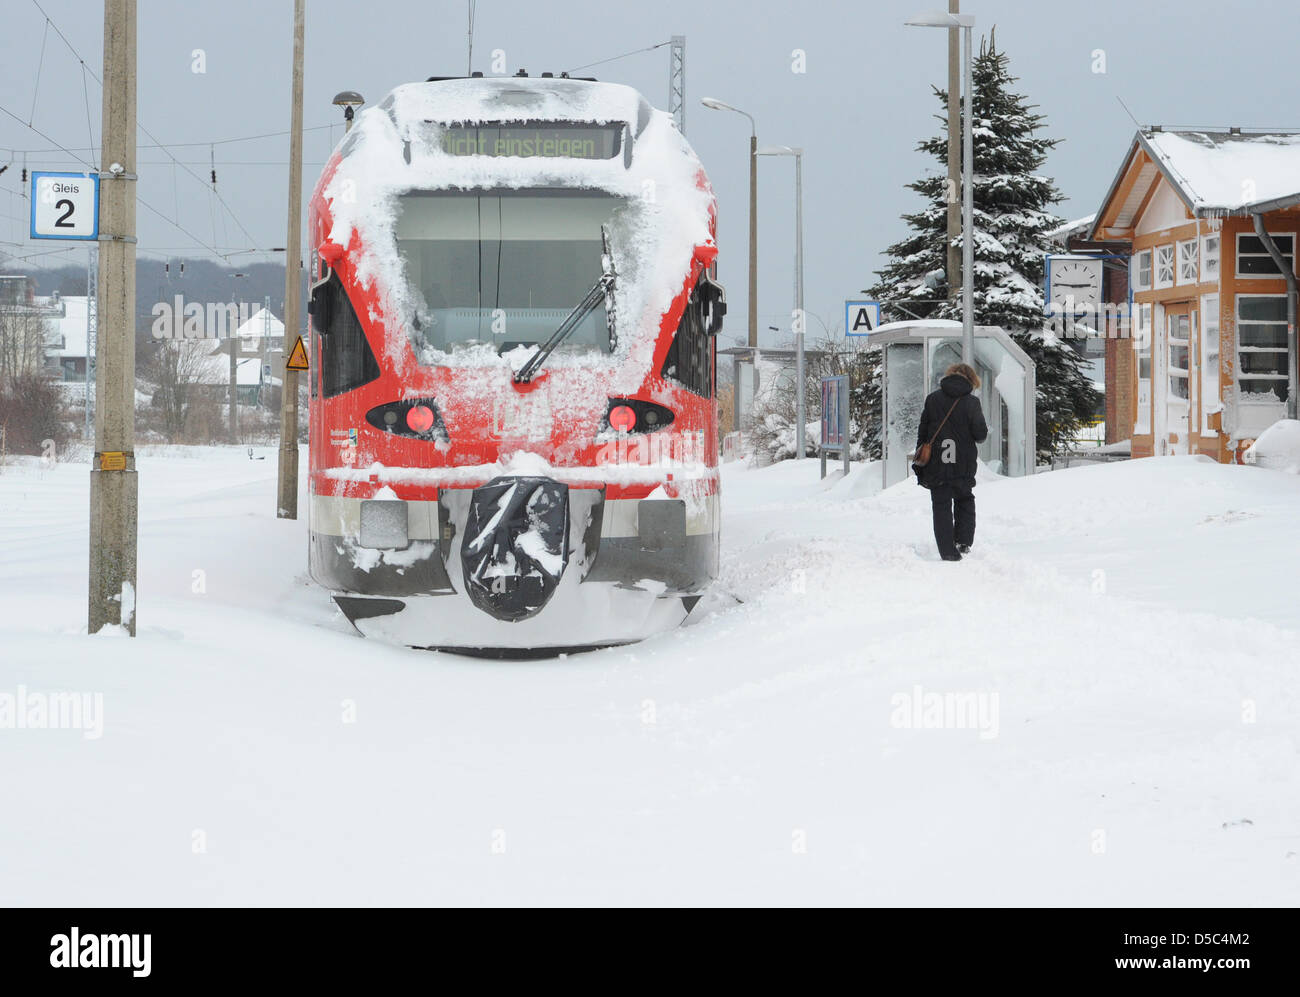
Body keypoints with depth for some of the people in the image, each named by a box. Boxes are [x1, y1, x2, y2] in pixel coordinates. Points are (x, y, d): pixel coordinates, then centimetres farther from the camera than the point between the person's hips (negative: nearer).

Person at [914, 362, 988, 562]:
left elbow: (922, 432, 3)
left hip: (936, 464, 0)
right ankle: (964, 542, 10)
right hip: (964, 465, 0)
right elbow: (981, 434, -6)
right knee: (965, 501, 21)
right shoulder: (971, 403, -6)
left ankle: (948, 551, -3)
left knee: (941, 506, 4)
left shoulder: (933, 399, 1)